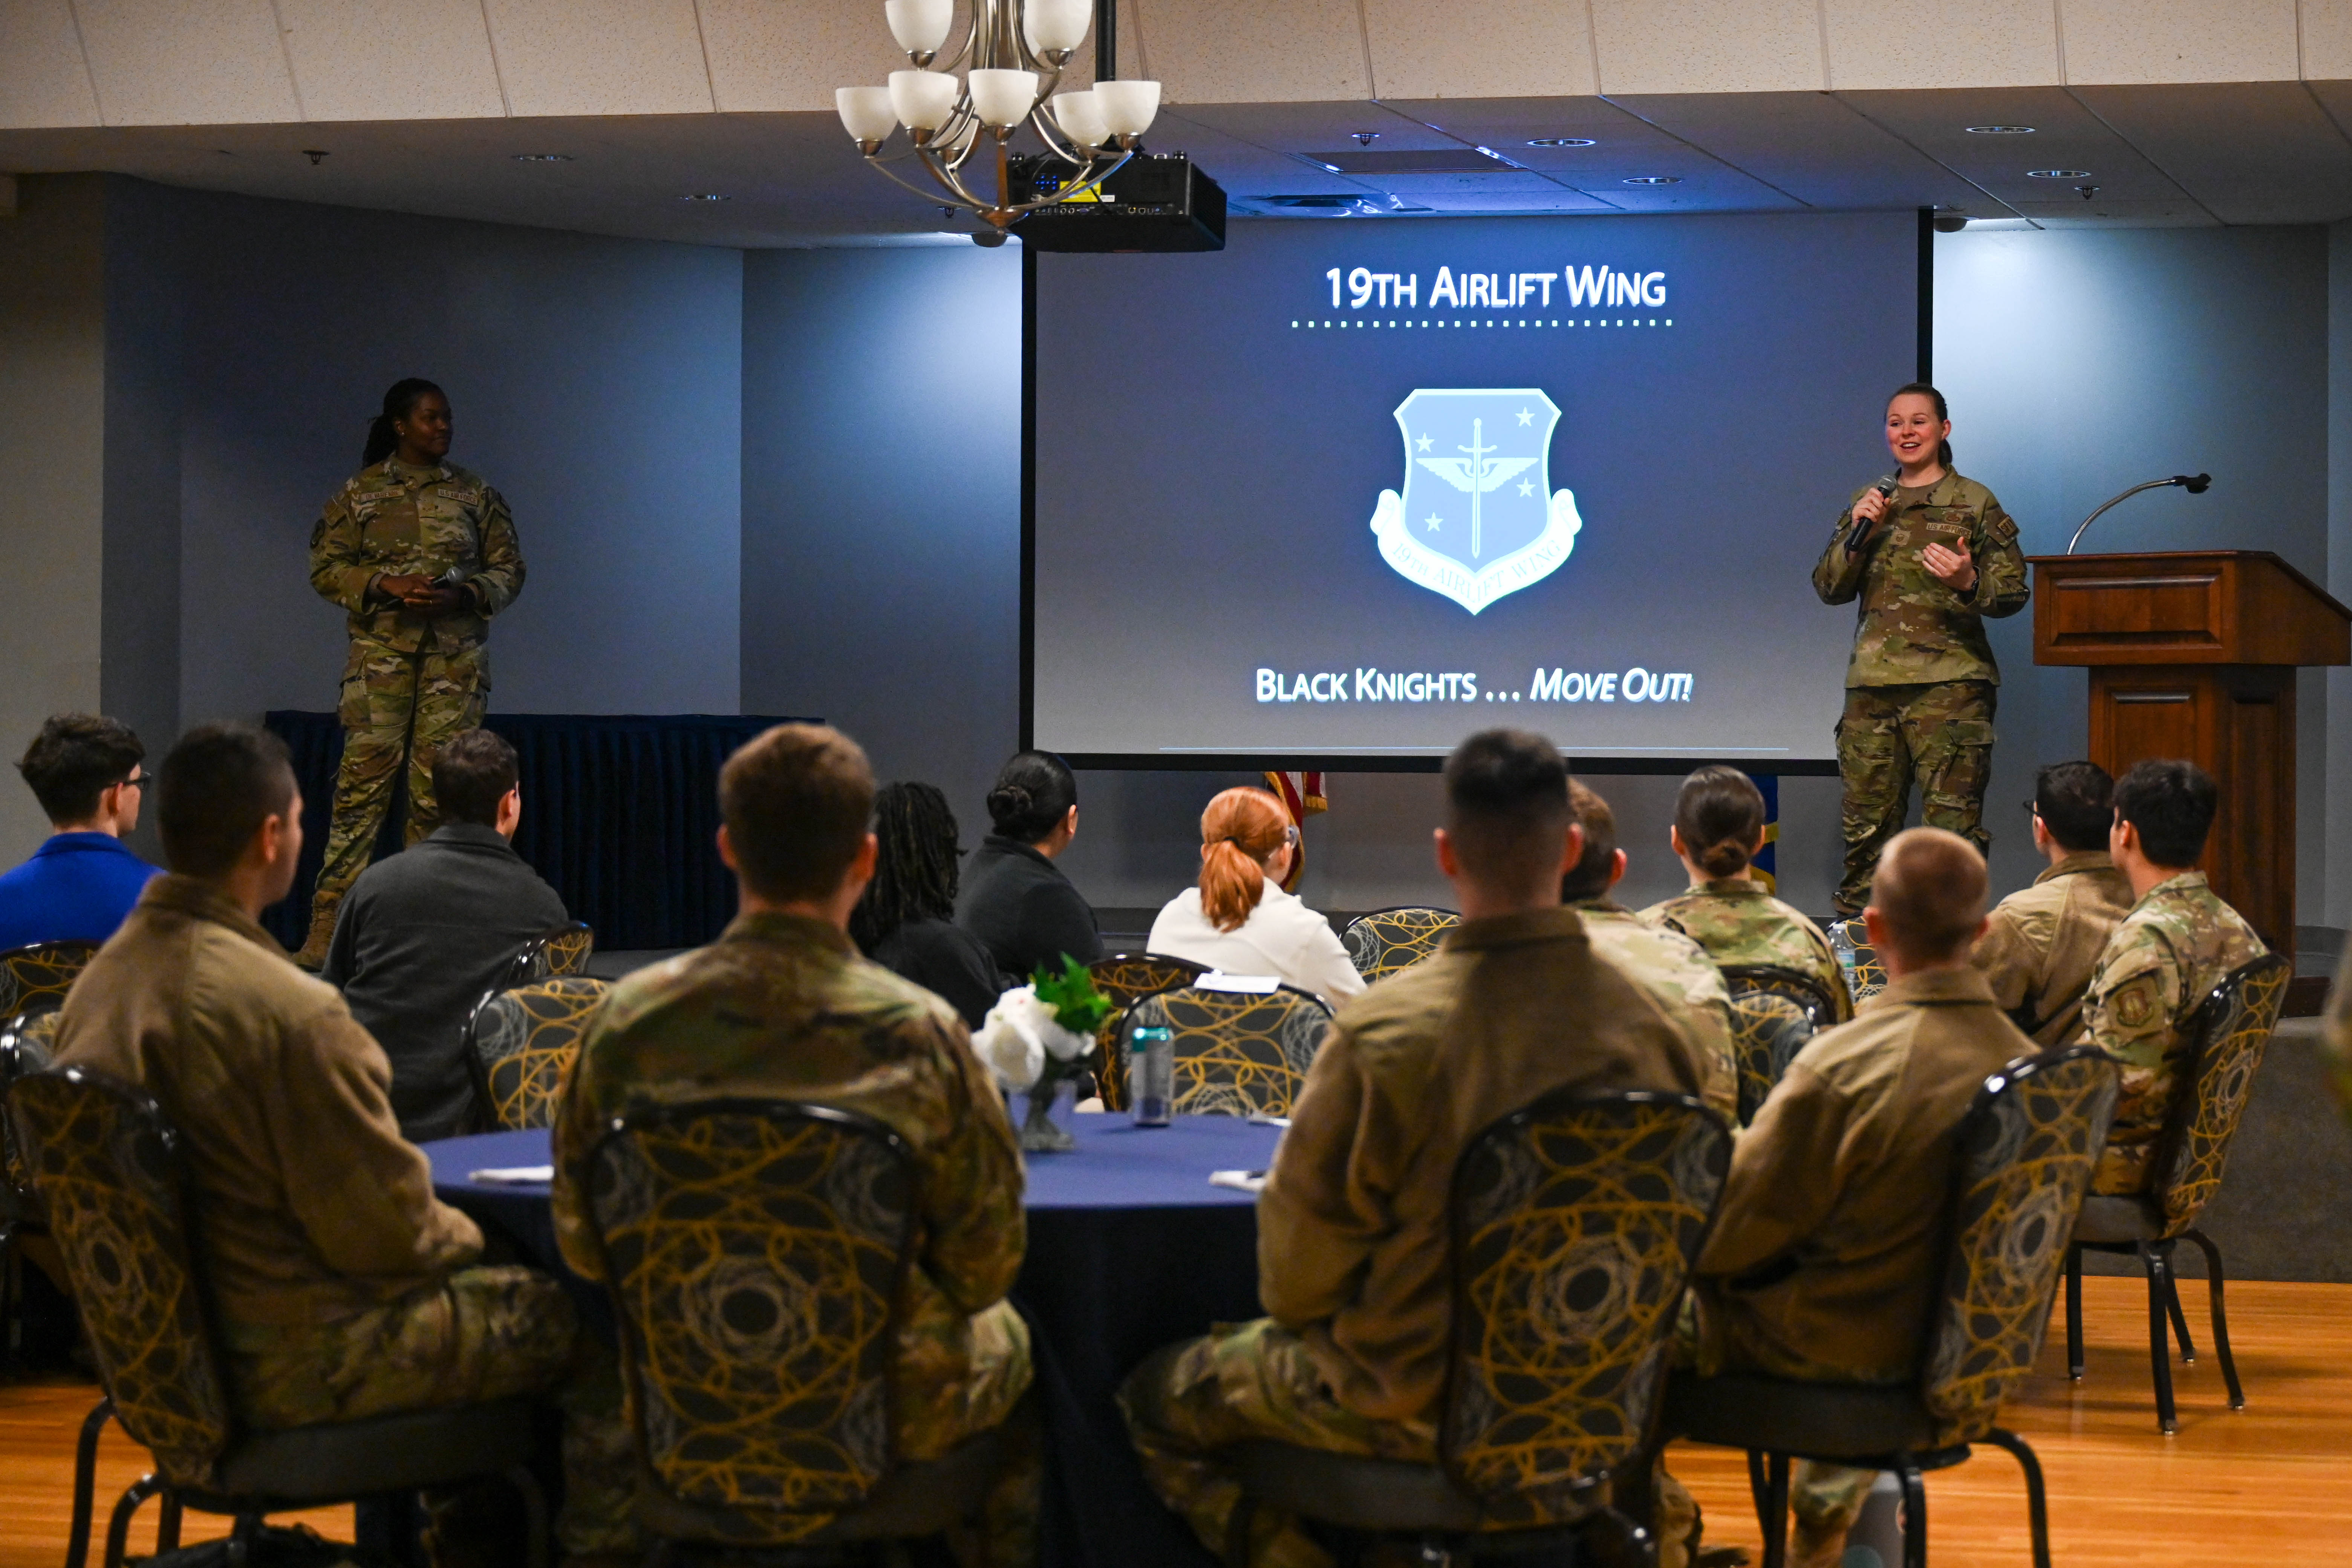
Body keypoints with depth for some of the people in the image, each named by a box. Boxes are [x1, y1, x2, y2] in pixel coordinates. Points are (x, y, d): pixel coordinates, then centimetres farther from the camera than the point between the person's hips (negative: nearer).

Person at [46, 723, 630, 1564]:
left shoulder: (95, 988, 1)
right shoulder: (292, 1011, -26)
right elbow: (390, 1233, -20)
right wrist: (463, 1234, 3)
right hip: (303, 1361, -9)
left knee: (477, 1280, 29)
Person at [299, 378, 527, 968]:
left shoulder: (475, 493, 9)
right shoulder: (360, 492, 6)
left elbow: (509, 568, 10)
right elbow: (326, 568, 5)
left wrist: (462, 596, -9)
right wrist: (385, 586, -11)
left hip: (456, 654, 1)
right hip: (381, 649, -1)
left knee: (439, 787, -2)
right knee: (364, 776, -9)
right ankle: (329, 926, -8)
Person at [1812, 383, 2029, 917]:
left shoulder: (1974, 503, 4)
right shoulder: (1868, 502, 18)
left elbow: (2013, 593, 1)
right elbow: (1829, 588, 14)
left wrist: (1969, 583, -20)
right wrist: (1858, 534, -2)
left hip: (1948, 684, -4)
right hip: (1872, 686, 4)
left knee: (1953, 825, -9)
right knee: (1866, 823, 5)